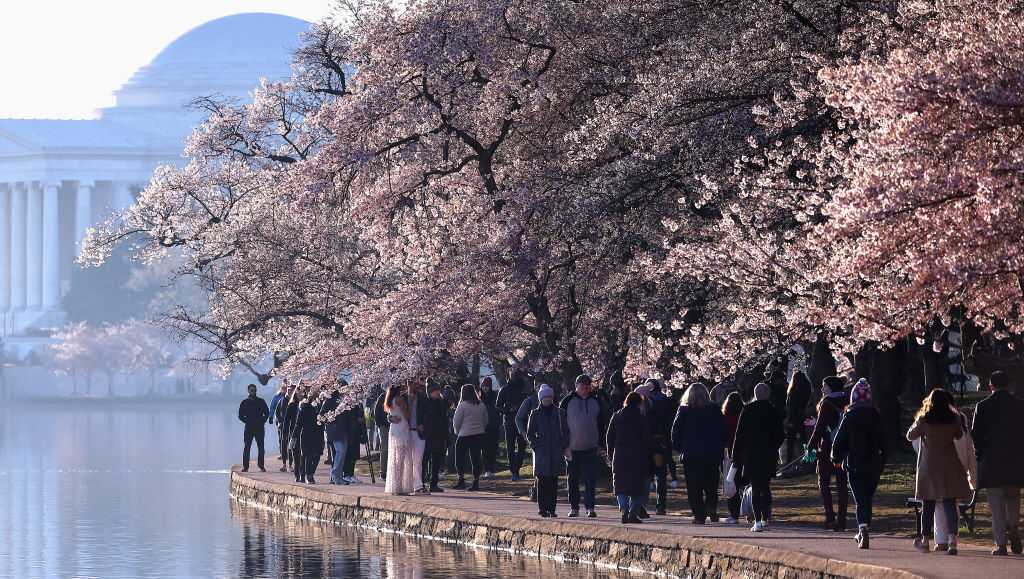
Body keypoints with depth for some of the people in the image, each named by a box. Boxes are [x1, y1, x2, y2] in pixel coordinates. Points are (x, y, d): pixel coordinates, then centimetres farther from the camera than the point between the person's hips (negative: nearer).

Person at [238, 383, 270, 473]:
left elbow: (267, 413, 11)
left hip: (259, 428, 0)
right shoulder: (244, 403, 8)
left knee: (261, 447, -1)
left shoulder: (261, 402, 8)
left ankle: (261, 466, 5)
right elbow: (240, 415, 9)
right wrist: (247, 421, -3)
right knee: (247, 447, -2)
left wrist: (262, 421, -1)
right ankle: (245, 466, 0)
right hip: (249, 428, 0)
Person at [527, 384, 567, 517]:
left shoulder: (557, 413, 8)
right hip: (541, 453, -2)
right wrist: (535, 445, -7)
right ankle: (542, 508, 2)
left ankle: (551, 508, 5)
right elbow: (530, 433, 4)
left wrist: (563, 446, 1)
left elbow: (563, 431, 12)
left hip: (556, 452, 2)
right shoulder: (535, 414, 3)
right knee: (542, 481, -2)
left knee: (553, 482, 2)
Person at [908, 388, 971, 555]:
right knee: (950, 504, -2)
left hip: (929, 466, -1)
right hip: (949, 465, 1)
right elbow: (959, 435, 16)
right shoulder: (953, 419, -2)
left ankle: (925, 540, 19)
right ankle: (952, 540, -15)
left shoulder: (924, 420, -9)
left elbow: (910, 436, 6)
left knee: (928, 504, 10)